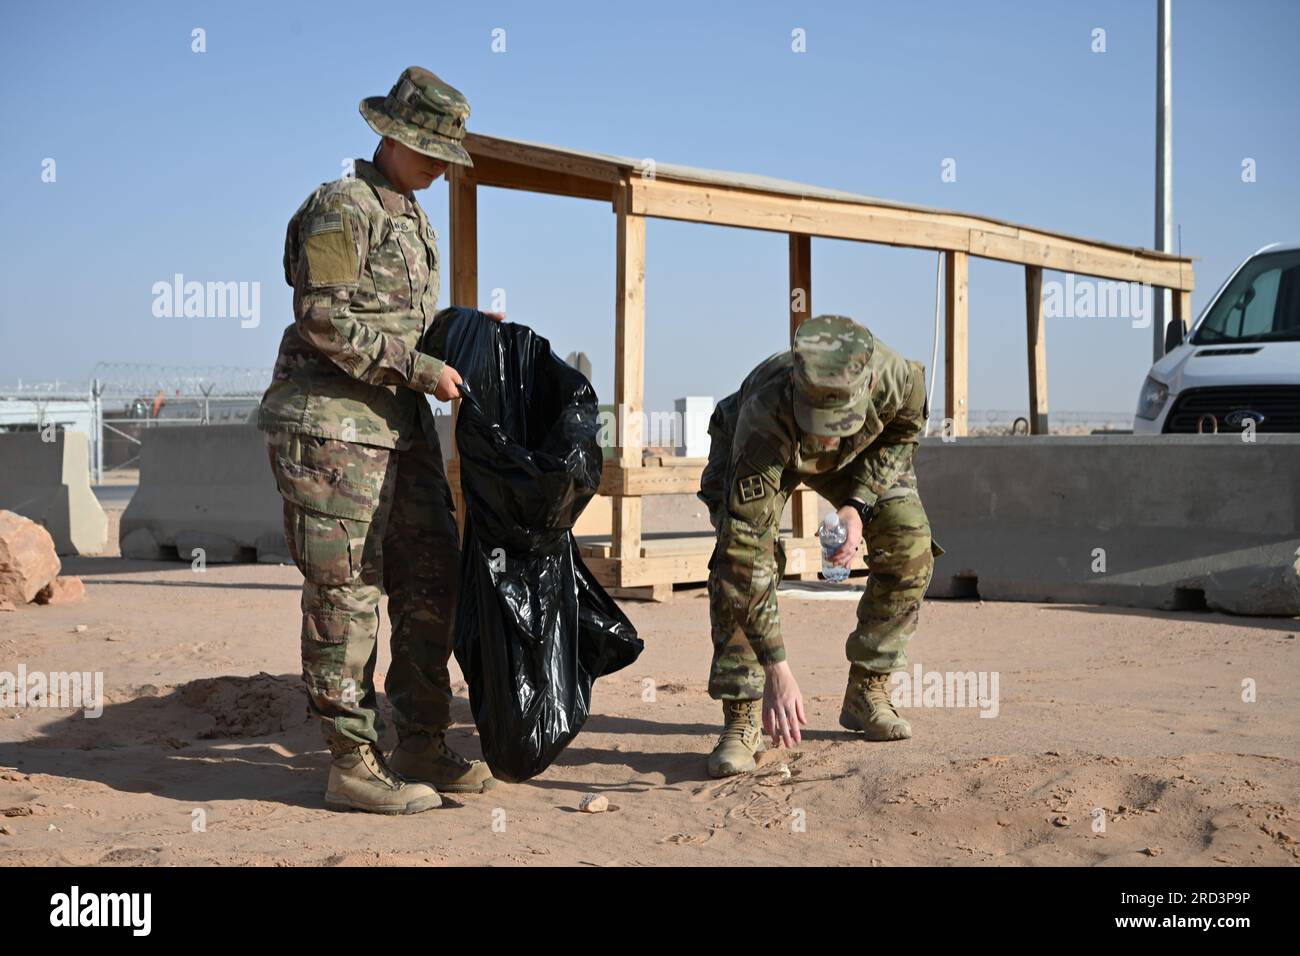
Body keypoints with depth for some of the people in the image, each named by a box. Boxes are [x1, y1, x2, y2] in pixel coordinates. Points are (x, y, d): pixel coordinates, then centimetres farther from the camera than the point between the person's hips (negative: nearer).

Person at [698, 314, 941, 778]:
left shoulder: (895, 377, -40)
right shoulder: (764, 418, -47)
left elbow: (904, 429, -11)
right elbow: (746, 547, -47)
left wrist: (859, 504, -25)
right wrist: (776, 669, -48)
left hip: (861, 453, 3)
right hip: (761, 449, -3)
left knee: (909, 543, -14)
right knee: (739, 559, -26)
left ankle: (867, 691, 2)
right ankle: (740, 719, -17)